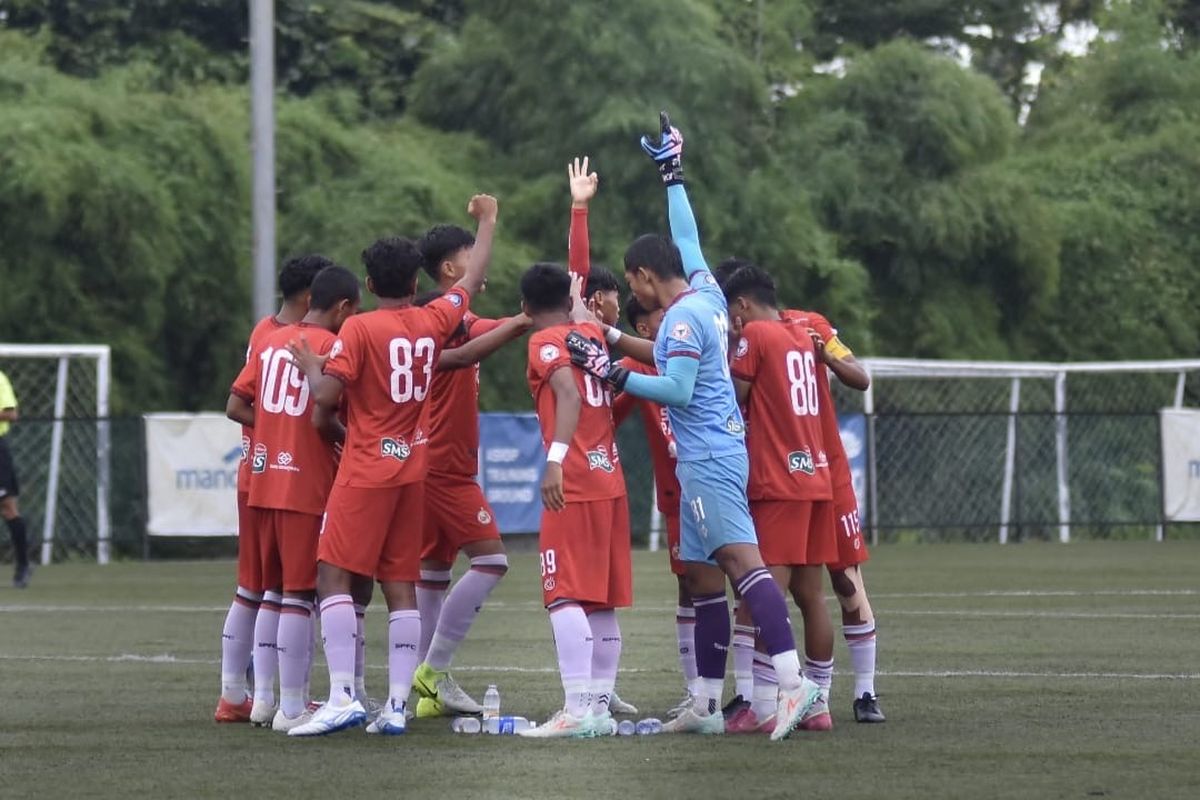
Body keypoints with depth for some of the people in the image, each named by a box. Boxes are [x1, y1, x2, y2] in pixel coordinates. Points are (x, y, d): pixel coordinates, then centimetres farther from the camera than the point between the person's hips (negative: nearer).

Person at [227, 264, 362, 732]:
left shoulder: (271, 341, 12)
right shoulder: (330, 345, -9)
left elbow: (235, 407, 10)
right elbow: (323, 416, -20)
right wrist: (349, 439, -2)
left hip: (264, 481, 7)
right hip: (307, 485, -7)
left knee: (274, 589, 17)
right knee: (299, 594, -4)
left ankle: (263, 698, 19)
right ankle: (291, 708, -3)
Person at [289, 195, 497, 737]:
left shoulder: (359, 329, -10)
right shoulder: (434, 322, 5)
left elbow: (326, 396, -16)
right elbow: (473, 281, 22)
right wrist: (487, 223, 36)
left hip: (366, 469, -5)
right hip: (414, 468, 5)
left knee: (334, 575, -6)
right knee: (401, 586, 7)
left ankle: (343, 697, -18)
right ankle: (397, 704, 3)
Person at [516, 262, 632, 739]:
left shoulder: (546, 342, -5)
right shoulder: (591, 334, 14)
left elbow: (569, 393, -21)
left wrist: (556, 458, -31)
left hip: (574, 485, -8)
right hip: (611, 481, 8)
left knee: (565, 595, -12)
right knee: (602, 601, 10)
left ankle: (579, 708, -22)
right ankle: (602, 705, 10)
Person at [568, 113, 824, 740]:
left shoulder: (683, 319, -13)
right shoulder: (705, 292, 13)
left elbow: (677, 389, -20)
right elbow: (687, 239, 28)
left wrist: (614, 375, -14)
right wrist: (672, 176, 37)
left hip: (707, 455, -10)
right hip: (714, 449, 10)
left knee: (740, 558, -21)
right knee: (701, 573, 12)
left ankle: (793, 681, -34)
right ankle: (706, 704, 16)